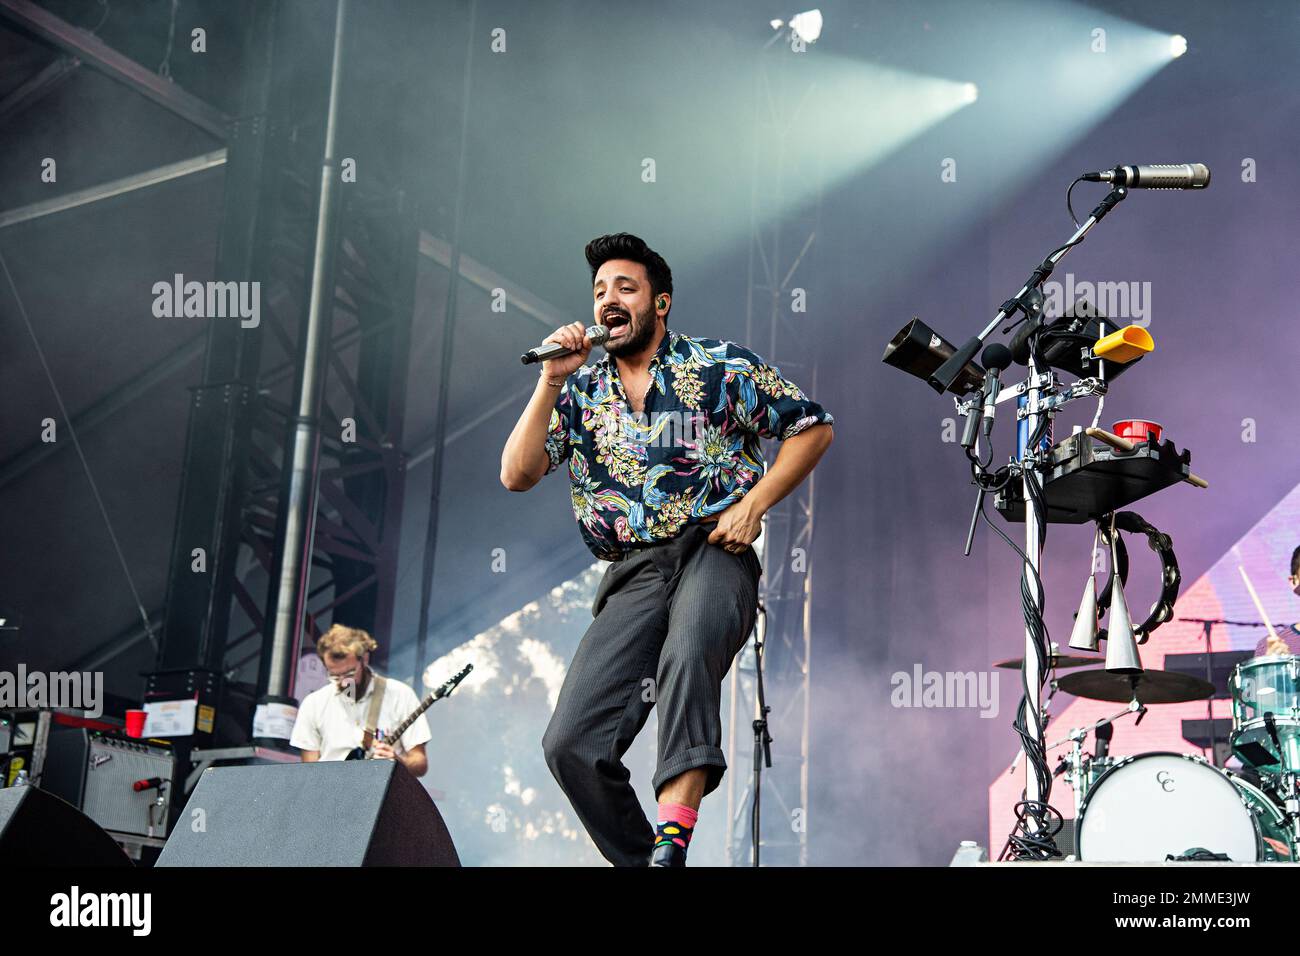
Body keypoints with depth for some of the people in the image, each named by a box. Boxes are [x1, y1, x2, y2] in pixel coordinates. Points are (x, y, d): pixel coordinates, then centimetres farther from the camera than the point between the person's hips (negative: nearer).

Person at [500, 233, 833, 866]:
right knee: (571, 743, -12)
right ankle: (638, 860, 6)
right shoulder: (580, 392, 13)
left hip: (713, 552, -3)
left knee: (687, 654, -39)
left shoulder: (720, 368, 5)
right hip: (633, 575, 4)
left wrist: (752, 506, -4)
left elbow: (813, 427, 8)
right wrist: (552, 381, -6)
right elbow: (516, 476, 3)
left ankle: (671, 838, -43)